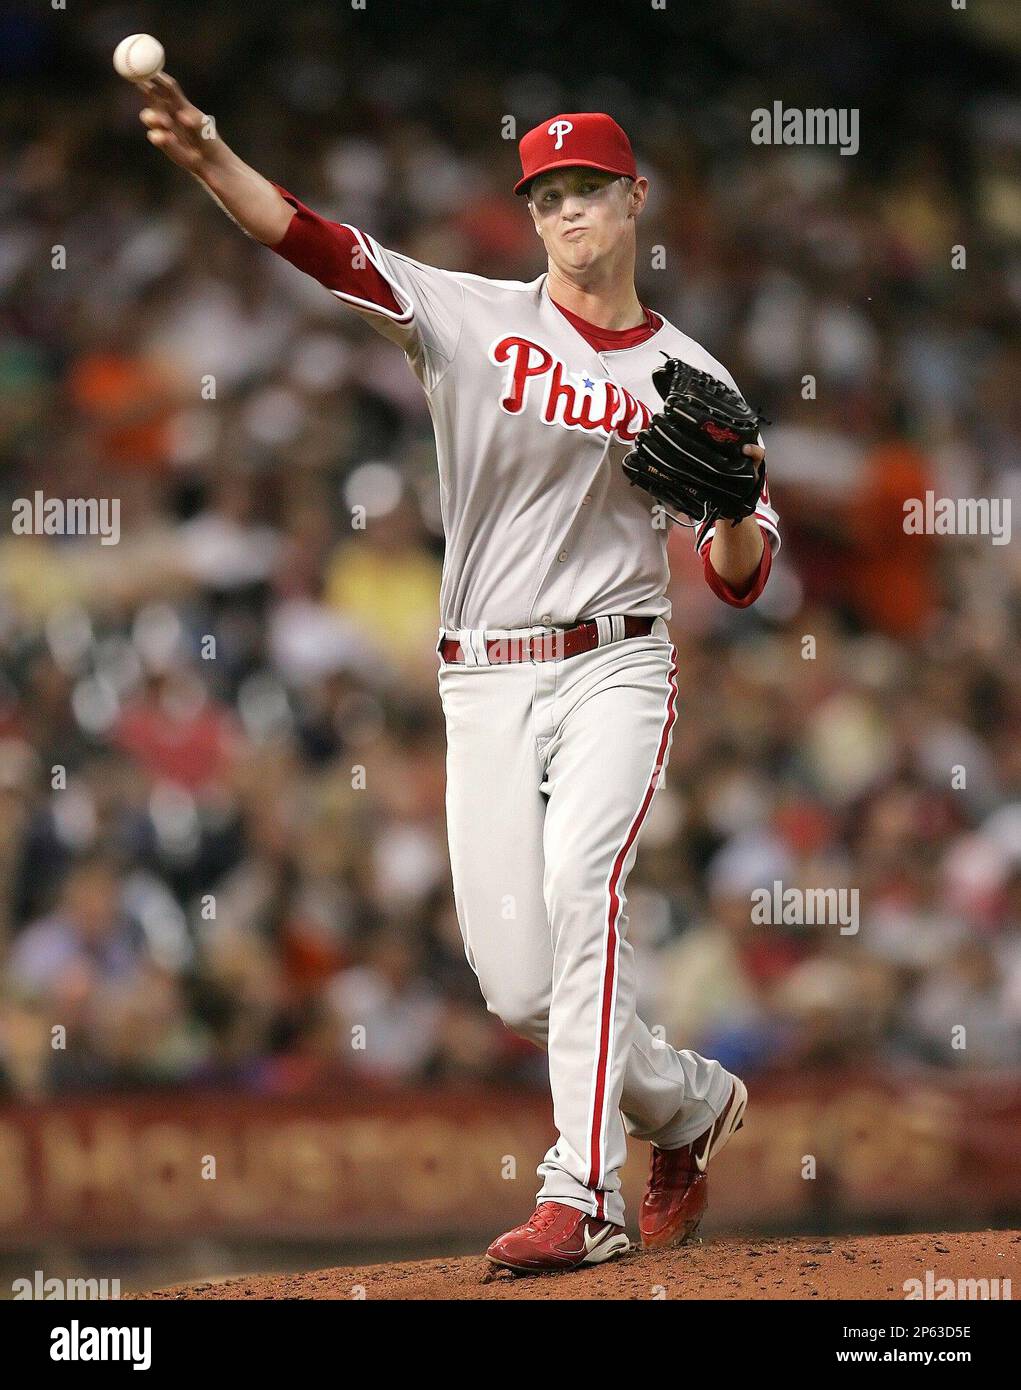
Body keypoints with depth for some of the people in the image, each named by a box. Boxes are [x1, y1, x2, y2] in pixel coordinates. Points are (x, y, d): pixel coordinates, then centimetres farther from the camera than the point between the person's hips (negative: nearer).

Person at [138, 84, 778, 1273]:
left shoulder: (687, 379, 5)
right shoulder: (472, 320, 4)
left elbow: (739, 580, 4)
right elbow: (318, 244, -11)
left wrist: (737, 513, -19)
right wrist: (207, 159, -27)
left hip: (613, 668, -2)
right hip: (484, 683, 2)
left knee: (579, 885, -29)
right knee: (518, 991, -1)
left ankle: (582, 1196, -32)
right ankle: (691, 1101, 28)